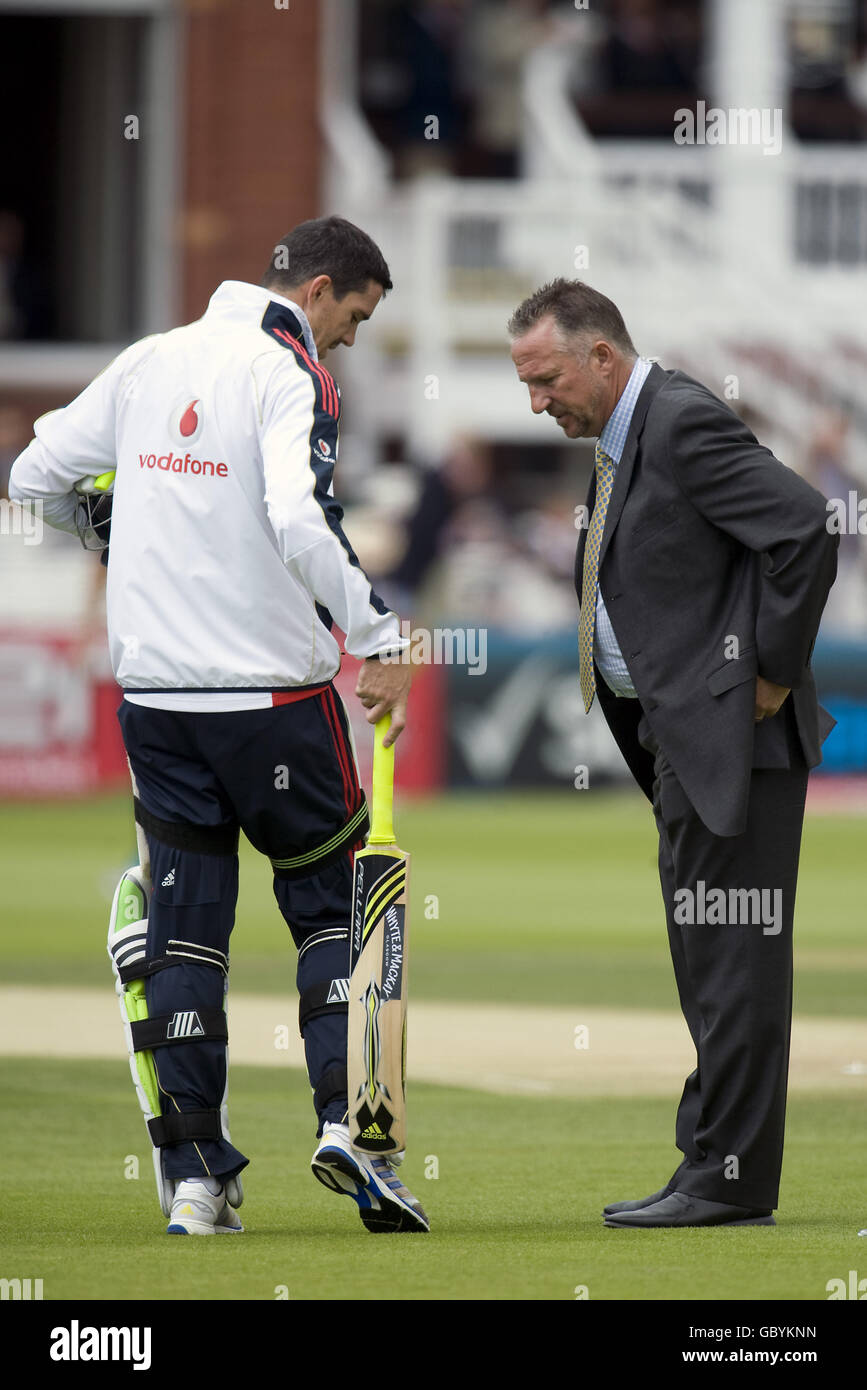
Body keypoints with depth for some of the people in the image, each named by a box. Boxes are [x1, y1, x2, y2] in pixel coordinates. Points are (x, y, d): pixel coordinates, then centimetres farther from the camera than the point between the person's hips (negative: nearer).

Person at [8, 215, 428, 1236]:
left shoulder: (148, 362, 9)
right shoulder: (289, 375, -10)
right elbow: (300, 522, -25)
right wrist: (378, 639, -20)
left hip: (154, 692, 5)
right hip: (272, 690, -5)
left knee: (181, 923, 8)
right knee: (332, 903, 8)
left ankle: (194, 1174, 5)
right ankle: (345, 1121, -7)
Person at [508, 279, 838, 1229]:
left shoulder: (684, 425, -16)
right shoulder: (626, 439, 16)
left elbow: (805, 528, -25)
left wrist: (774, 675, -18)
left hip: (732, 729, -11)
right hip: (683, 739, 11)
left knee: (731, 958, -8)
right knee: (707, 964, 12)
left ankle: (730, 1178, -7)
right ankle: (717, 1169, 16)